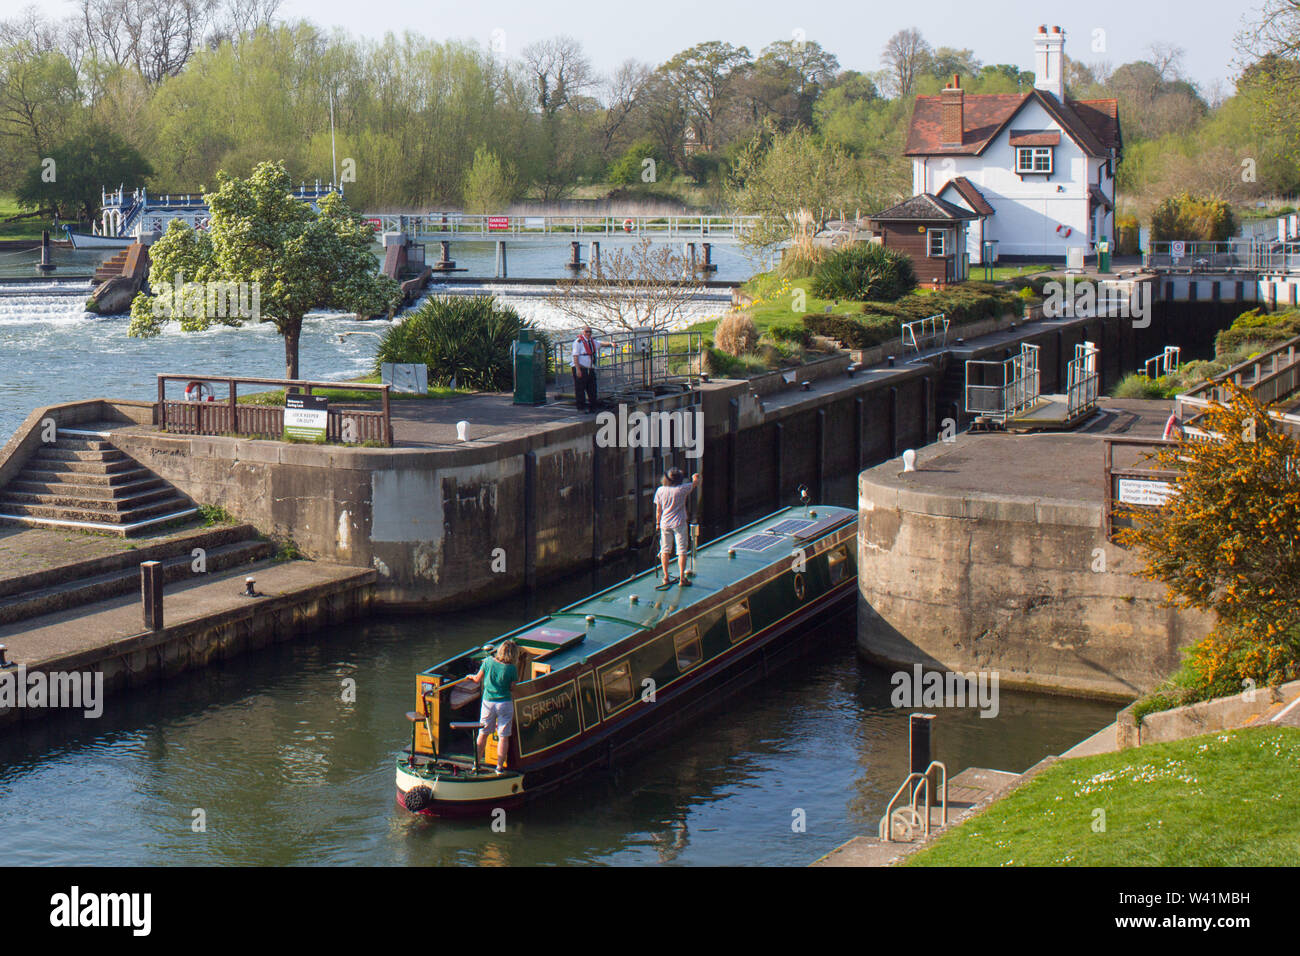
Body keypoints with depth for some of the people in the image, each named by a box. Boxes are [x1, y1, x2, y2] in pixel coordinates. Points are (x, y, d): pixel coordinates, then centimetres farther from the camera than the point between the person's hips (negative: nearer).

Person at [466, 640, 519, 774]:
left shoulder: (488, 661, -8)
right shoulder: (512, 669, -14)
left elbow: (477, 680, 1)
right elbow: (513, 687, -6)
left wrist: (471, 676, 22)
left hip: (488, 702, 3)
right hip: (505, 703, -3)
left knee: (483, 733, 16)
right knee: (503, 737, 7)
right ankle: (500, 766, 9)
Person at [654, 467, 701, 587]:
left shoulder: (660, 491, -4)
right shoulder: (682, 489, -13)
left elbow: (658, 510, 4)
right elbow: (695, 483, 6)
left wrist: (658, 523, 16)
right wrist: (696, 477, 29)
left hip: (665, 523, 3)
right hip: (679, 523, -3)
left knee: (665, 550, 14)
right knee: (682, 551, 3)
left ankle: (666, 577, 19)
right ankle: (682, 578, 2)